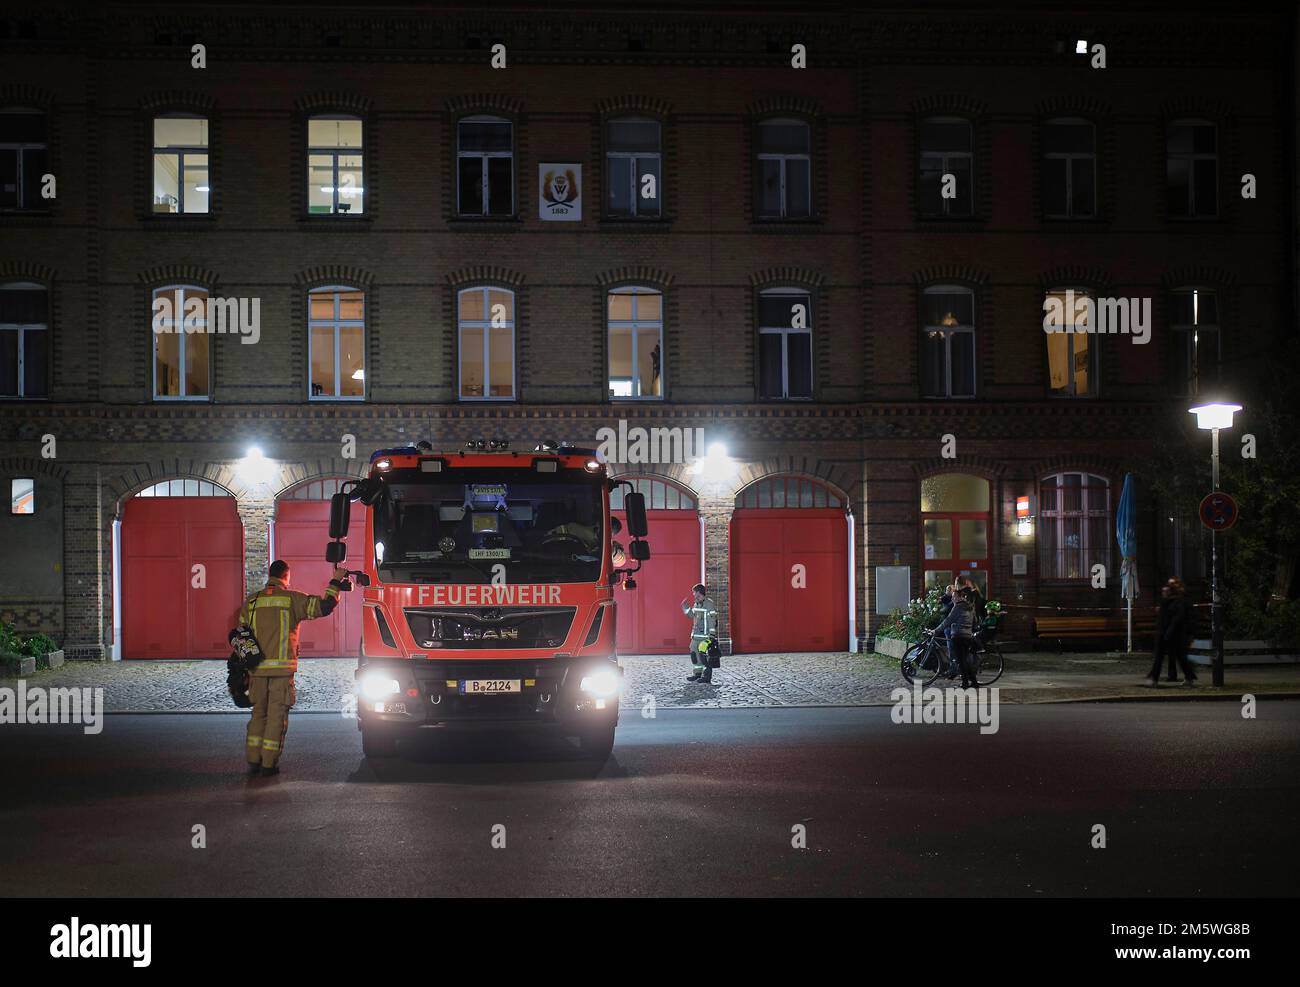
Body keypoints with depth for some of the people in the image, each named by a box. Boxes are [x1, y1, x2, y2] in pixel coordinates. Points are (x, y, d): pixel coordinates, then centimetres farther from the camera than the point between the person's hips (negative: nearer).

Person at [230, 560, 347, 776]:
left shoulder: (251, 602, 10)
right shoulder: (292, 599, -3)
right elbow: (323, 607, -8)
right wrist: (335, 582, 4)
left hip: (257, 668, 4)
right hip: (282, 668, -4)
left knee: (259, 713, 14)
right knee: (277, 715, 2)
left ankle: (253, 761, 11)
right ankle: (269, 764, 0)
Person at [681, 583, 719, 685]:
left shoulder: (709, 604, -13)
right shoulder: (696, 604, 13)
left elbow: (712, 620, -16)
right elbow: (692, 615, 27)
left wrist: (712, 634, -20)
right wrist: (685, 608, 17)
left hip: (705, 635, -9)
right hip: (696, 634, 9)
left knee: (704, 655, -8)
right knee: (694, 653, 11)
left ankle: (707, 676, -3)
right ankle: (697, 674, 21)